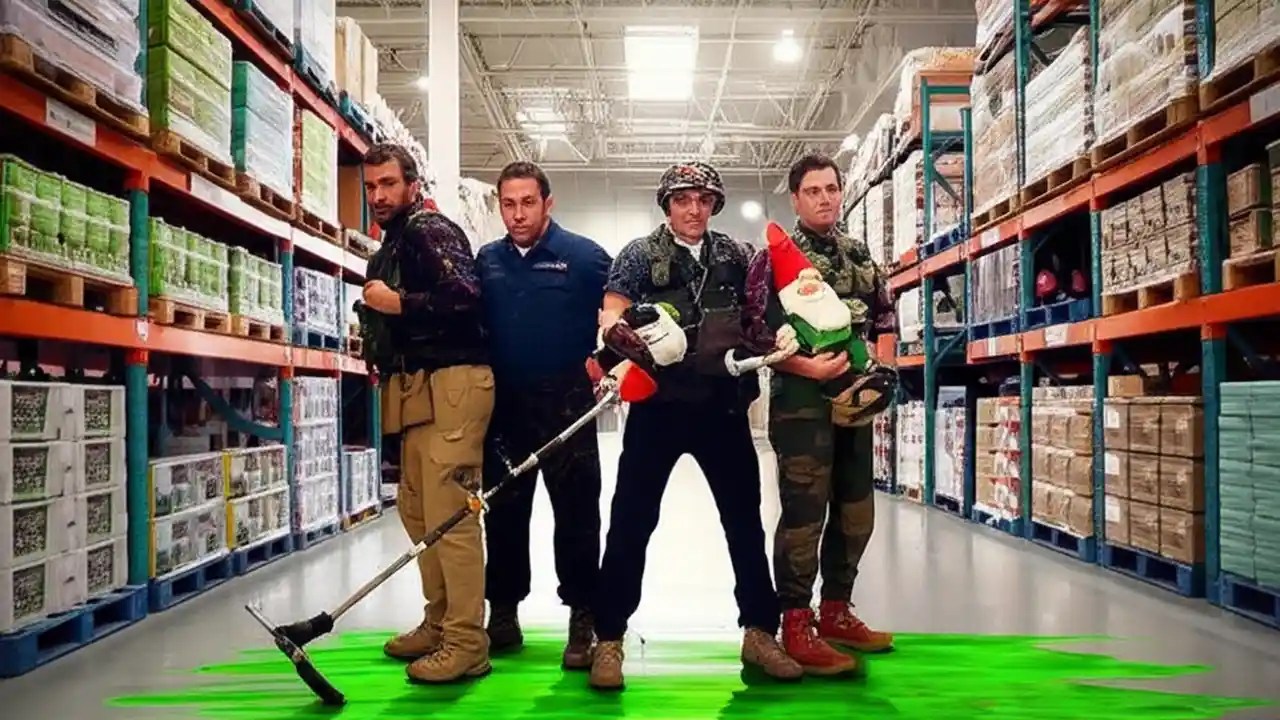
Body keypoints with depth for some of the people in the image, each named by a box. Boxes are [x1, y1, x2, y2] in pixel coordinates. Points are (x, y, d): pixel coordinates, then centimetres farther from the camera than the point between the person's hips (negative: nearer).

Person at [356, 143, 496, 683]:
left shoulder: (431, 231, -5)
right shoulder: (391, 247, 24)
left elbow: (464, 295, -20)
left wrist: (396, 304, -14)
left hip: (451, 384, -10)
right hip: (416, 387, 10)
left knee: (449, 514, -11)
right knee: (417, 511, 13)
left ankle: (467, 643, -5)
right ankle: (440, 623, 24)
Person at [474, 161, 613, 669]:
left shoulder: (584, 255, -2)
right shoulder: (487, 260, 10)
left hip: (565, 403, -4)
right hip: (503, 403, 4)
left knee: (577, 511, 1)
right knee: (503, 510, 12)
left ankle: (582, 618, 12)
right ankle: (502, 614, 24)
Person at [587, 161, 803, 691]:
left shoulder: (736, 256, 12)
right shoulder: (640, 254, 3)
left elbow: (759, 319, 18)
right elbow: (611, 316, -6)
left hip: (722, 404, 3)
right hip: (660, 404, -3)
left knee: (745, 519, 9)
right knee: (631, 522, 1)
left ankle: (759, 632, 24)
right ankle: (609, 639, 12)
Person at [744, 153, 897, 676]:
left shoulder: (861, 256, 14)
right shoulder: (774, 256, -4)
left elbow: (884, 319, 20)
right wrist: (808, 367, -19)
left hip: (856, 401, 7)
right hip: (801, 404, -6)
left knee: (855, 514, 13)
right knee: (803, 514, -5)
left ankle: (835, 612, 28)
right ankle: (795, 625, 6)